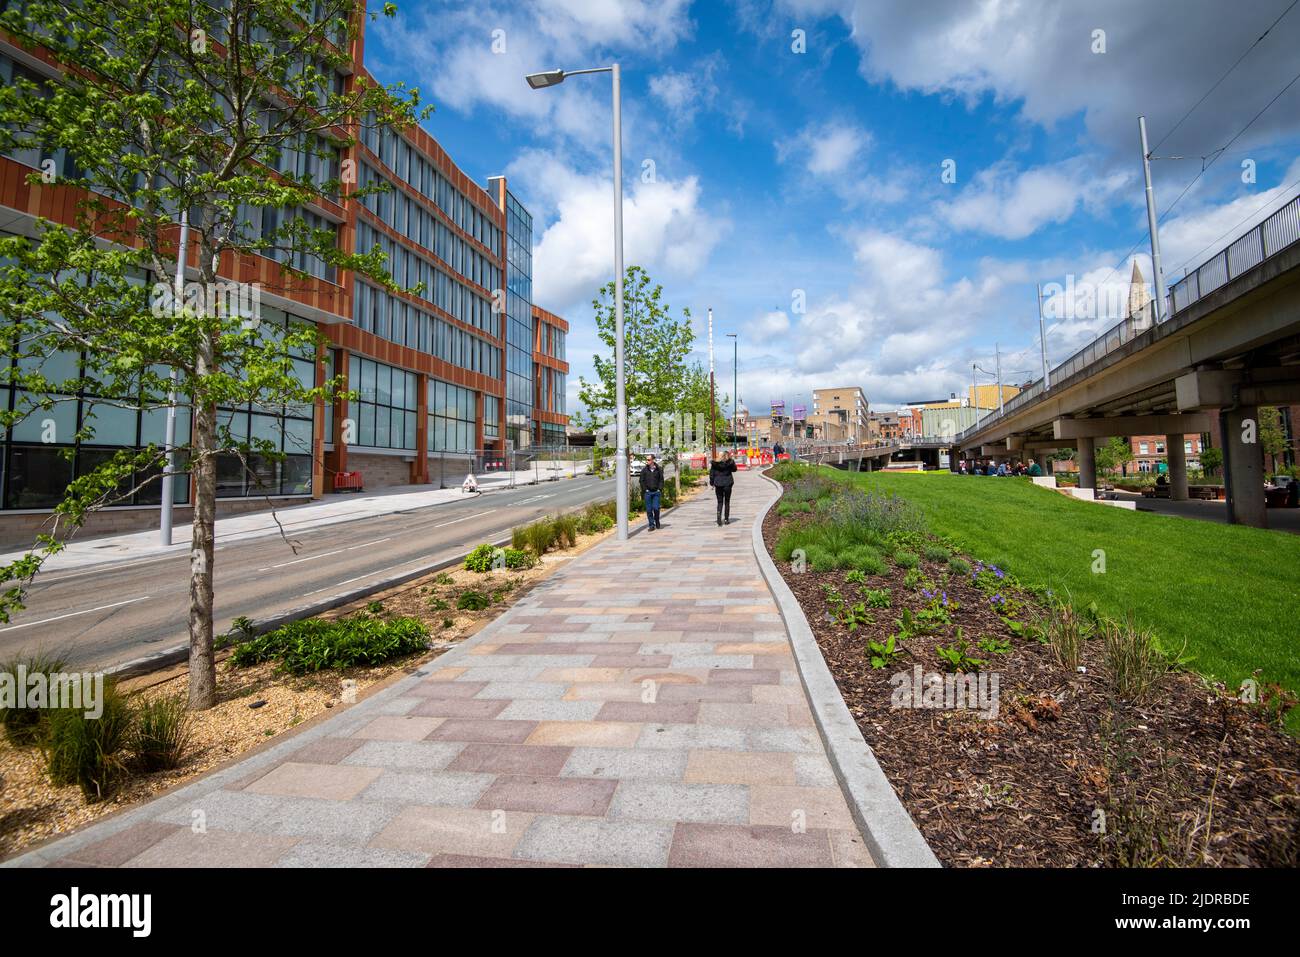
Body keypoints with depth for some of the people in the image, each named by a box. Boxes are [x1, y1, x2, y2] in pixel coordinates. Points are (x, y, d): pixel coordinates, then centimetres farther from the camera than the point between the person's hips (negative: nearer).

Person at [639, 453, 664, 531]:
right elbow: (642, 481, 5)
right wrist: (643, 491, -2)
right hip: (648, 492, 1)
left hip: (656, 492, -1)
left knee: (656, 508, -6)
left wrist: (660, 489, -4)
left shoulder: (659, 469, 2)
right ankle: (652, 525, 10)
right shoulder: (644, 469, 2)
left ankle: (657, 522, 19)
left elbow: (661, 480, 7)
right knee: (649, 509, 1)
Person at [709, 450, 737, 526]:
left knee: (720, 502, 9)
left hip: (718, 484, 2)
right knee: (727, 502, 11)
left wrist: (712, 483, 6)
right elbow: (734, 469, 10)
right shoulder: (730, 462, -6)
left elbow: (711, 473, 1)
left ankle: (719, 518, -10)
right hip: (727, 483, -1)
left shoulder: (715, 462, 0)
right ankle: (726, 519, 12)